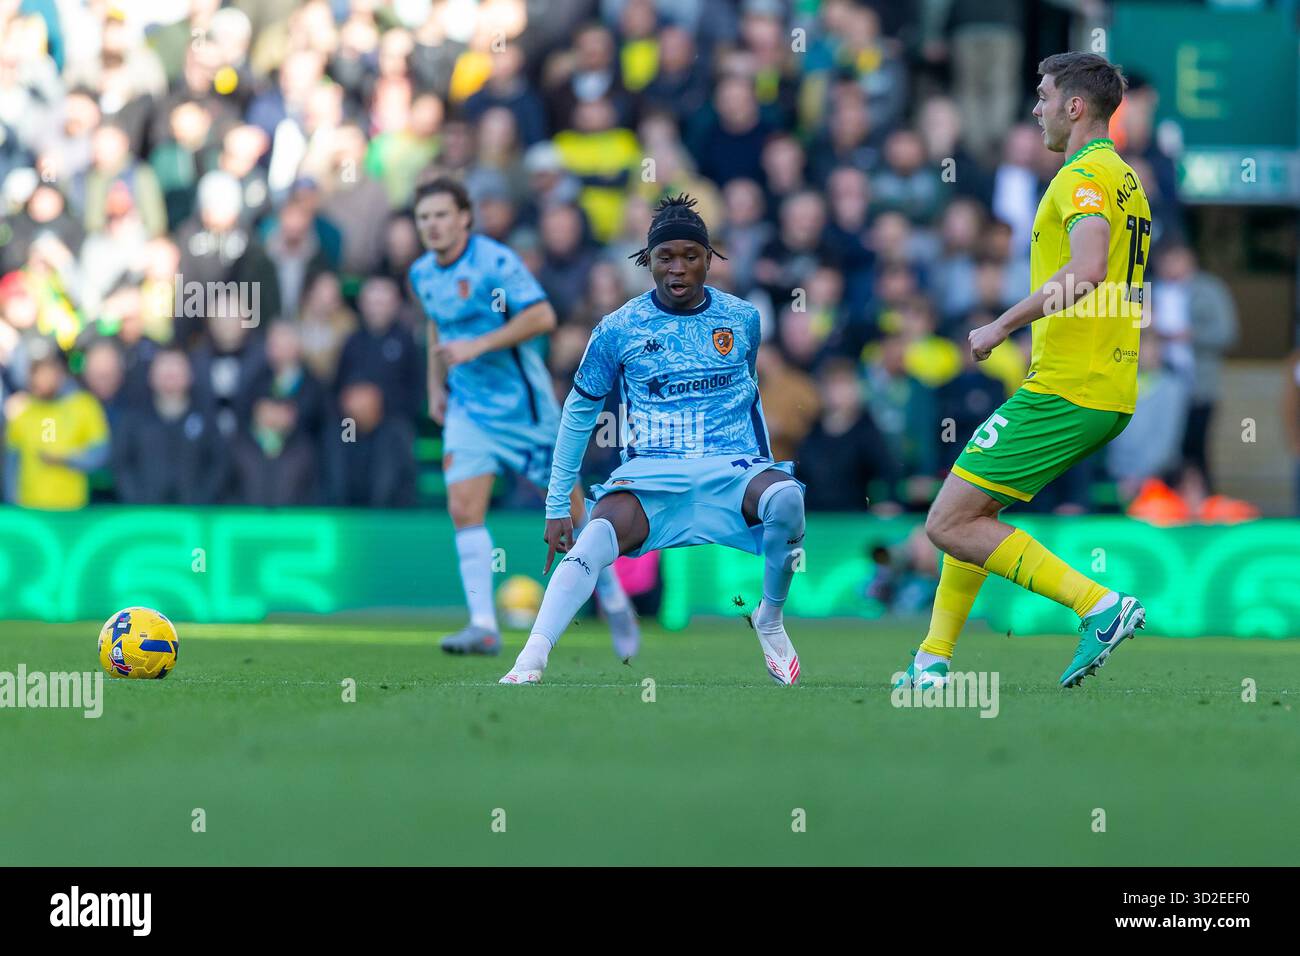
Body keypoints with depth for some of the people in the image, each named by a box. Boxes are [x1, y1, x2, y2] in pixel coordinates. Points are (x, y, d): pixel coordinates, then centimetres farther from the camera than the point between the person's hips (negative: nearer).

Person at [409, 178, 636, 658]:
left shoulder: (494, 262, -16)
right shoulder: (423, 274, 5)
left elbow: (542, 316, -22)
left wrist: (477, 346, -26)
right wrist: (436, 386, 17)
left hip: (522, 400, -5)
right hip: (468, 407, 5)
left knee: (568, 506, 4)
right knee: (463, 509, -13)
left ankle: (613, 598, 25)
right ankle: (483, 626, -15)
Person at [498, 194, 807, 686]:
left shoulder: (742, 318, 8)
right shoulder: (619, 328, 4)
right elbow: (580, 410, 12)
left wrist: (765, 472, 26)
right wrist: (557, 505, 10)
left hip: (733, 468, 1)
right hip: (651, 474, -1)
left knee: (786, 498, -33)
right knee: (597, 537, -32)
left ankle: (770, 621, -8)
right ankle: (530, 660, -44)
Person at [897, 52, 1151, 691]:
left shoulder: (1085, 176, -13)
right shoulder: (1125, 178, 19)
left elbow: (1089, 267, -30)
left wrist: (1002, 325, -24)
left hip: (1064, 392, -10)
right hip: (1111, 395, 10)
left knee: (949, 525, -9)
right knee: (968, 511, 19)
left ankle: (1099, 605, -16)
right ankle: (932, 666, 20)